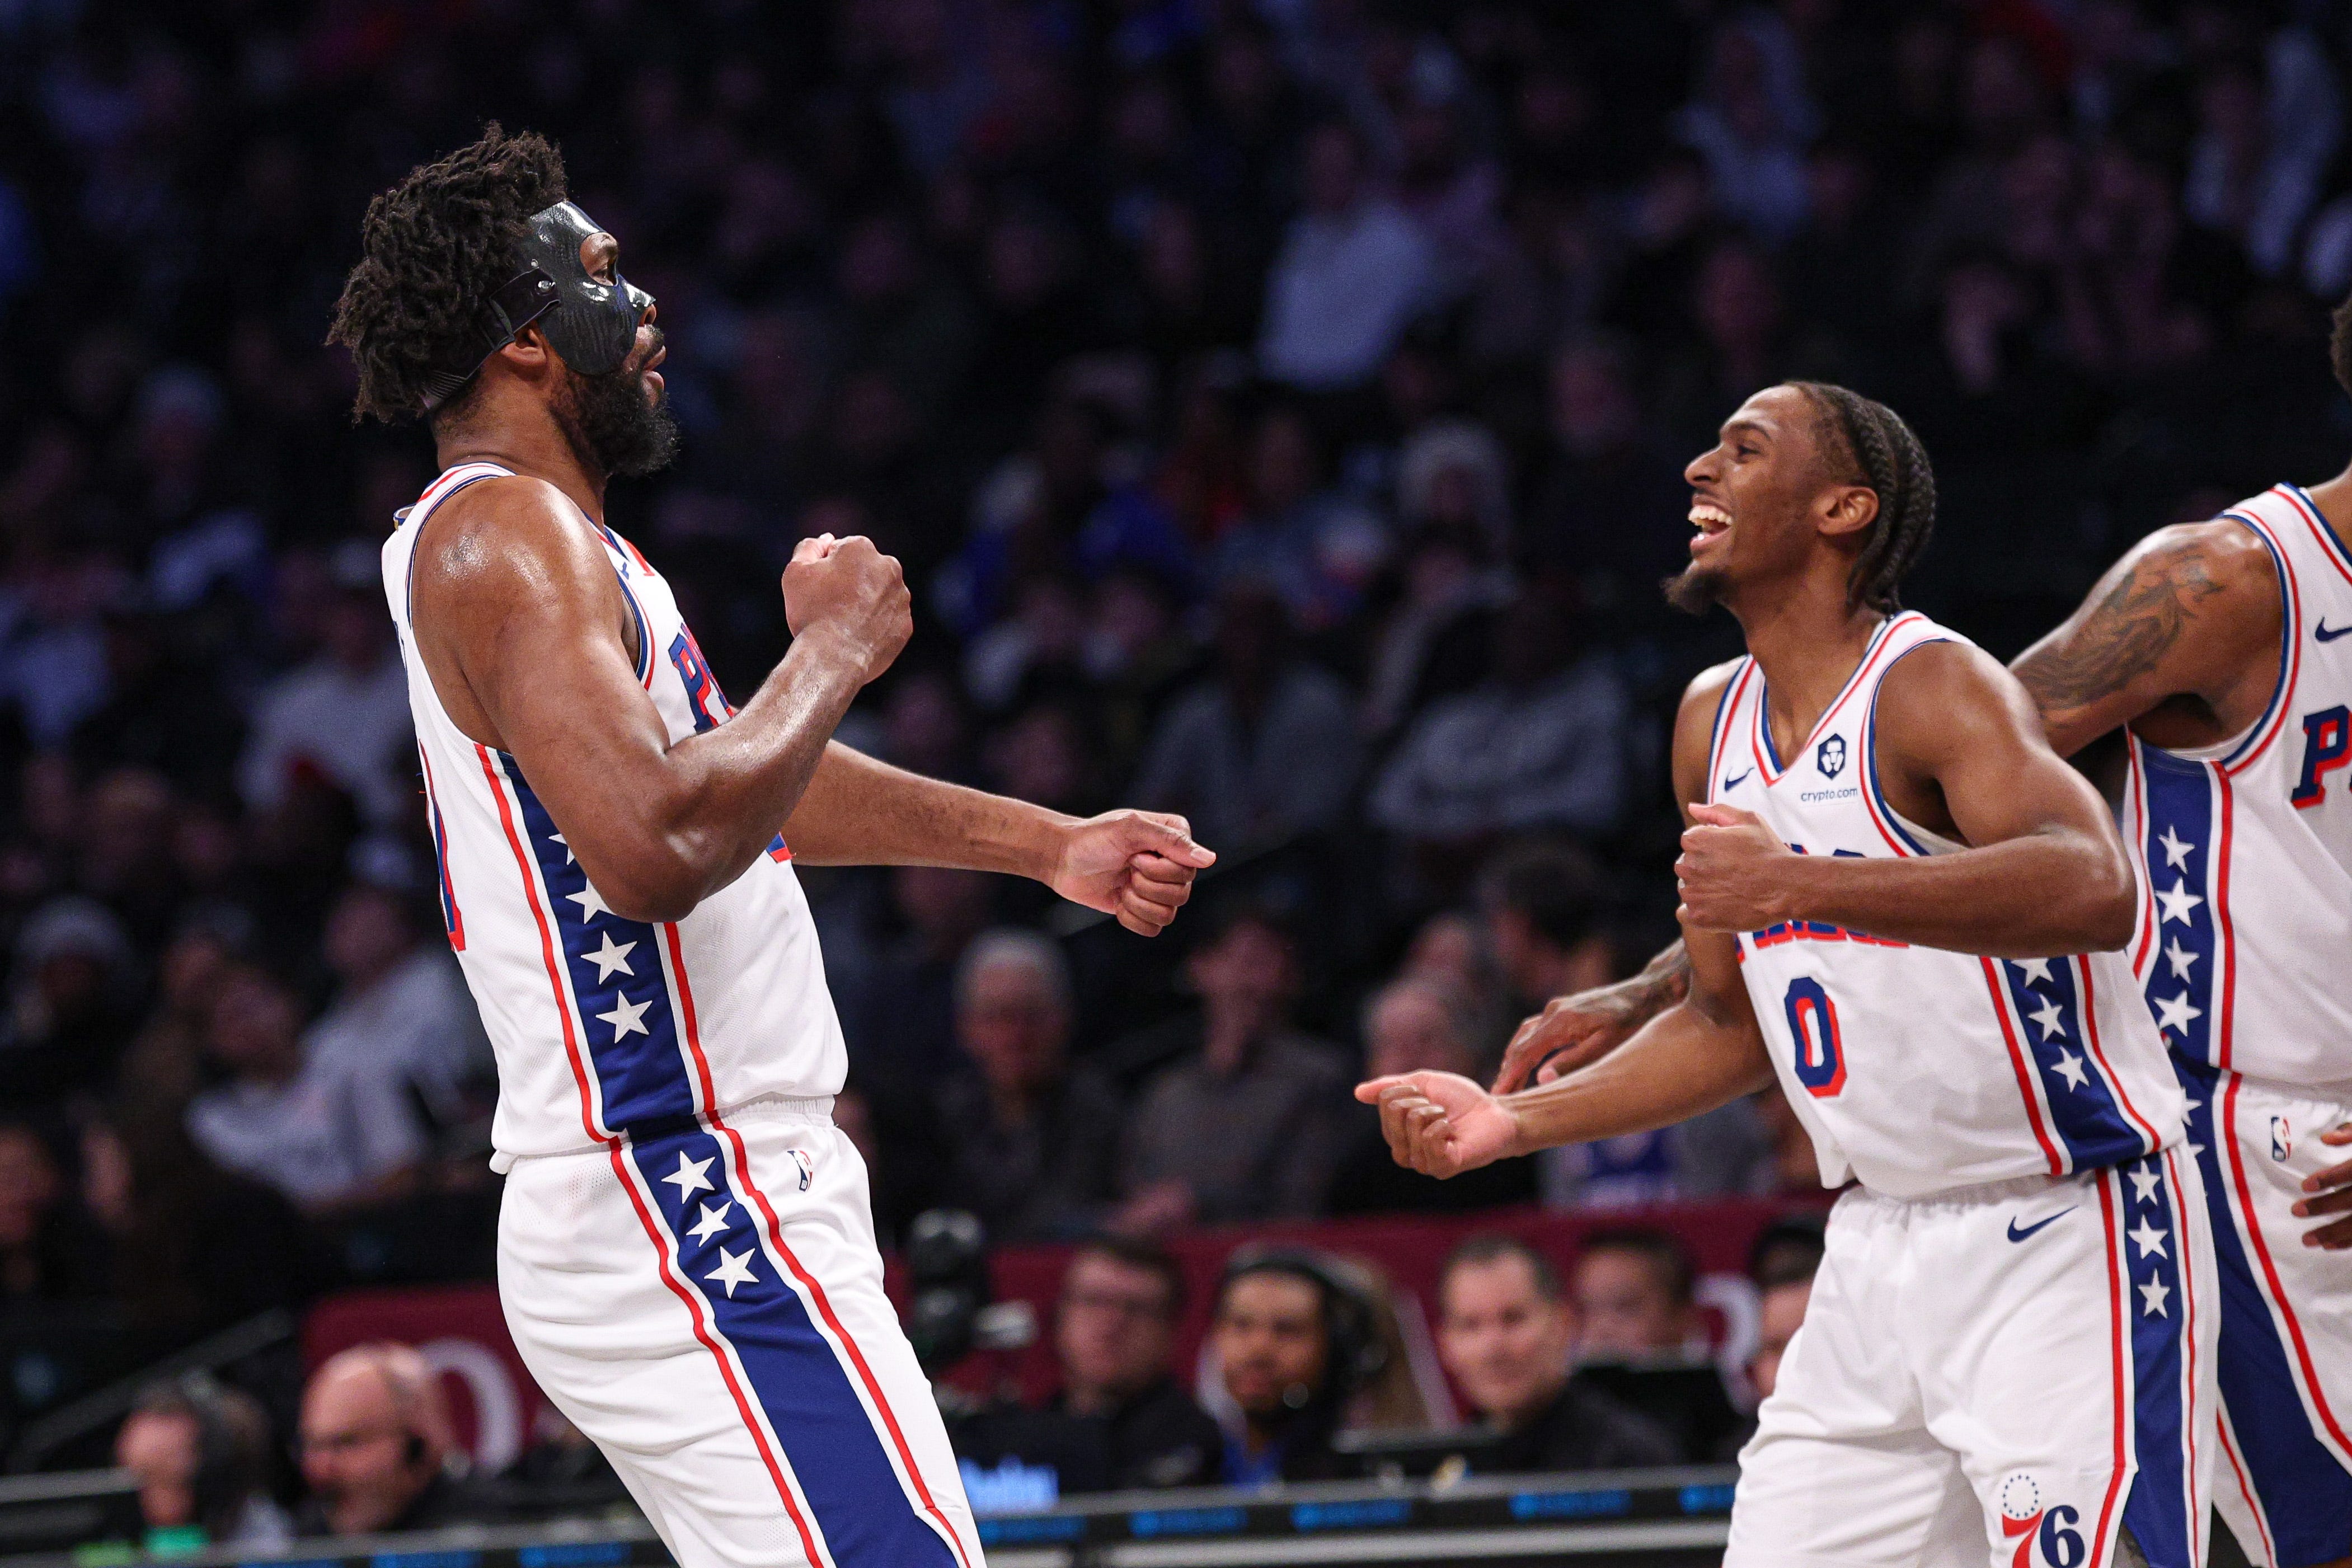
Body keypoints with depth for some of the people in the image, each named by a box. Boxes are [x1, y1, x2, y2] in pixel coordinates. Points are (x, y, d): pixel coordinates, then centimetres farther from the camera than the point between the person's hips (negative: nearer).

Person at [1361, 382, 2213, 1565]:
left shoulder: (1934, 687, -15)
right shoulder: (1713, 722, 10)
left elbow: (2096, 889, -36)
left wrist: (1801, 885, -44)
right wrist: (1517, 1122, 10)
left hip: (2065, 1239, -8)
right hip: (1884, 1243, 8)